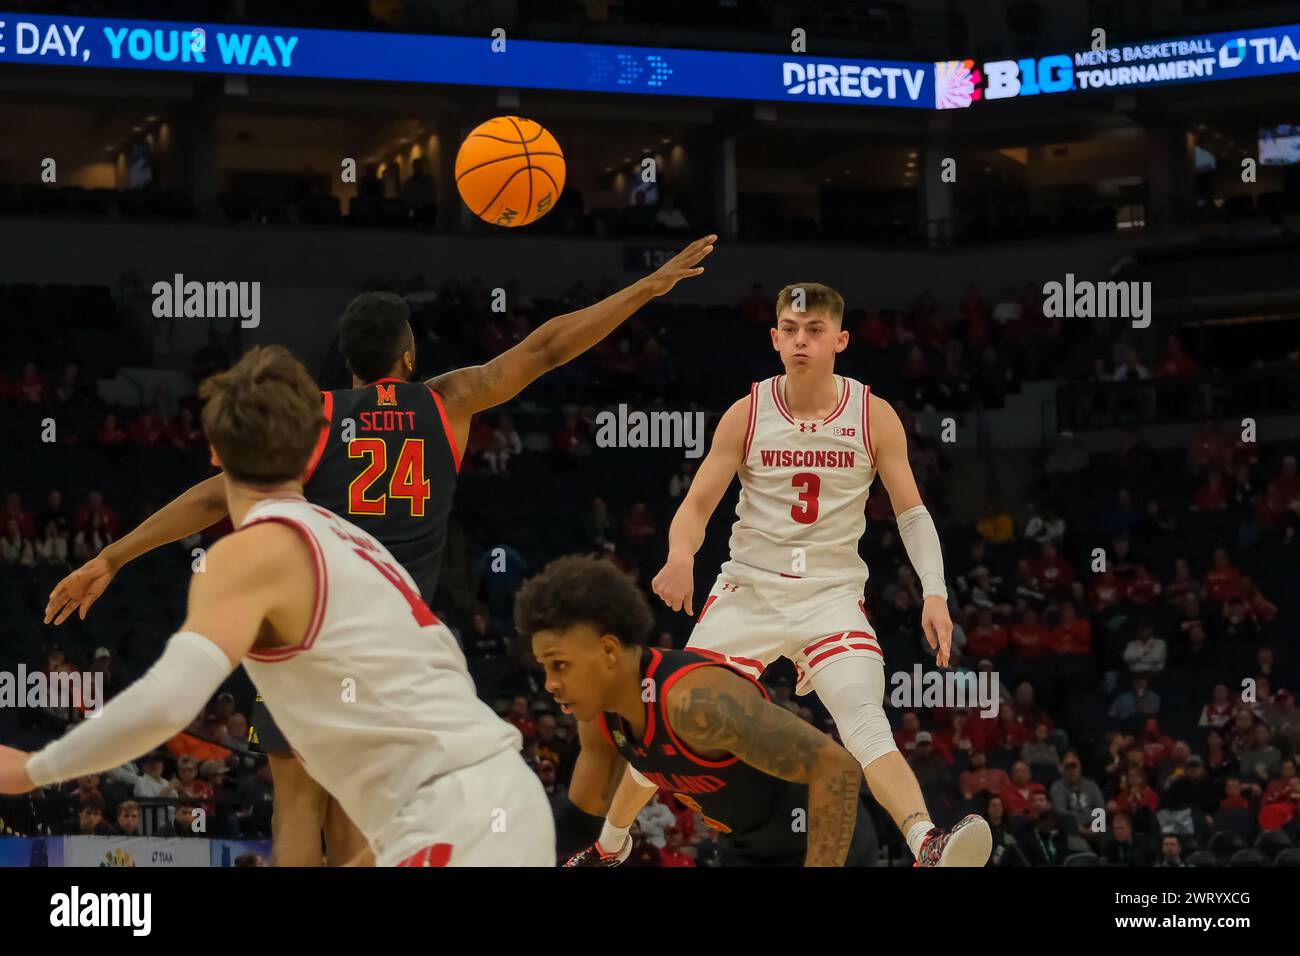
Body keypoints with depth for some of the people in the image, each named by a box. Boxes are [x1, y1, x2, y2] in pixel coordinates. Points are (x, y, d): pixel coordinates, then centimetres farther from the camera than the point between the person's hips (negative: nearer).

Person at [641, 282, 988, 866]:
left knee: (867, 725, -22)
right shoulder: (747, 414, -2)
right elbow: (697, 505, -1)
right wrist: (680, 556, -24)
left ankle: (929, 848, -39)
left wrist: (934, 592, -13)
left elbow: (911, 512, 2)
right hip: (749, 588, 1)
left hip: (832, 594, -1)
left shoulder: (873, 416, -2)